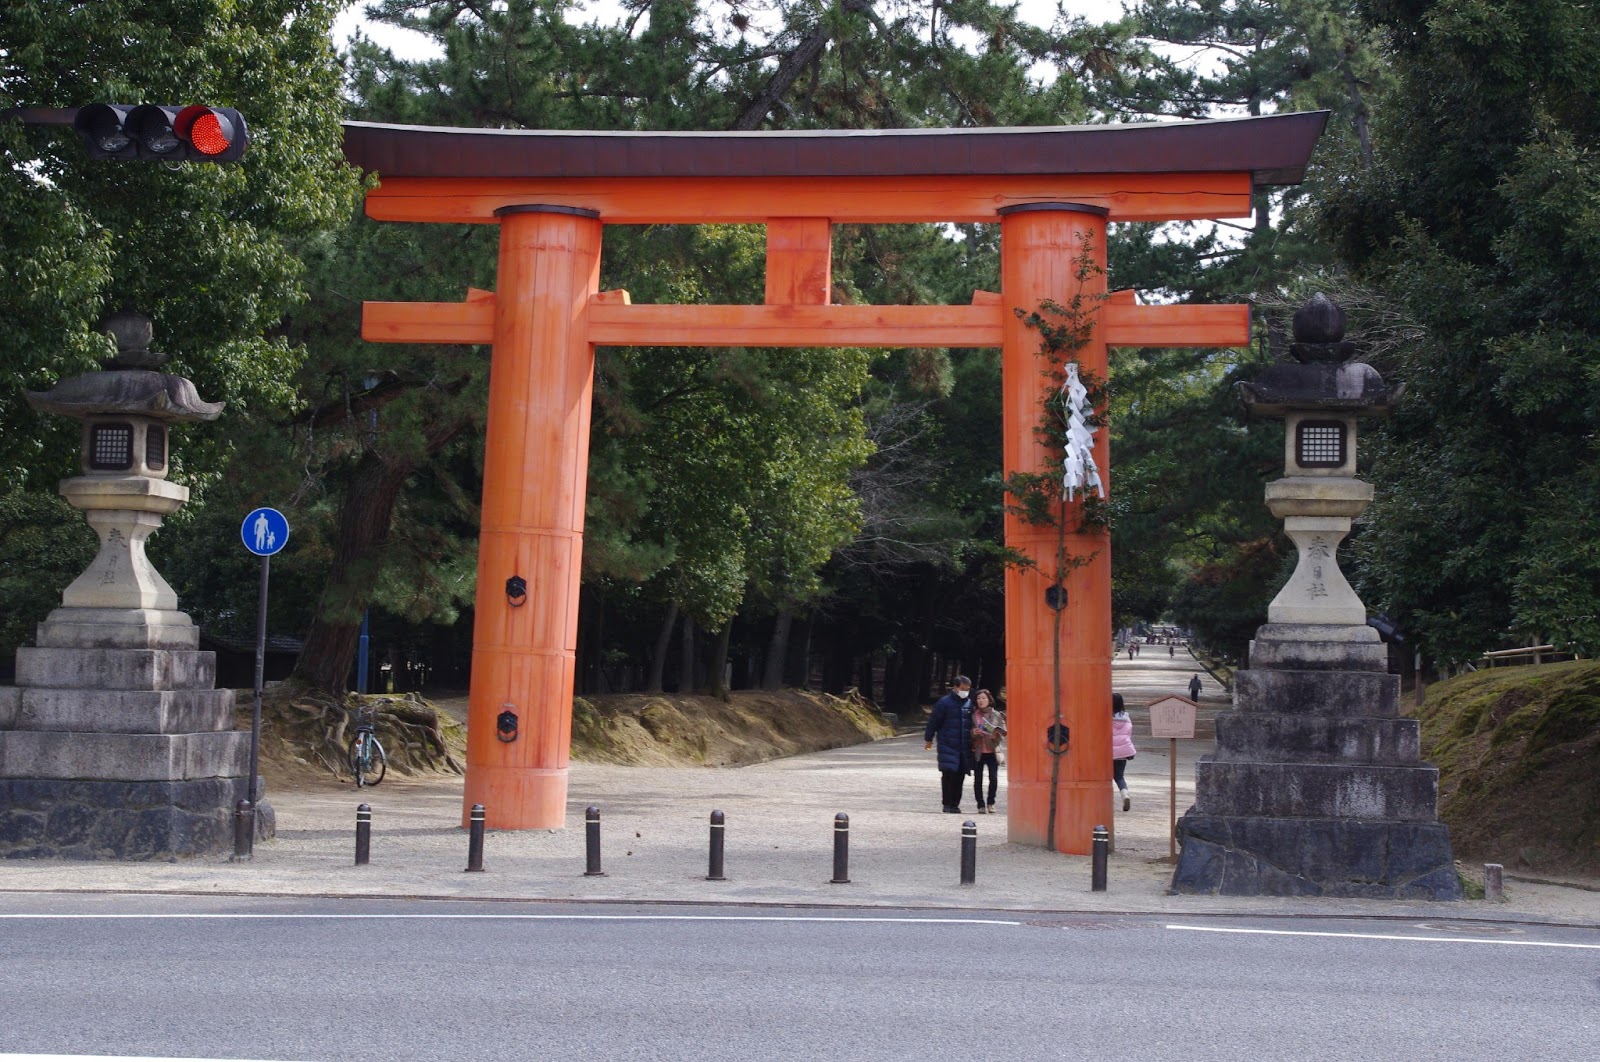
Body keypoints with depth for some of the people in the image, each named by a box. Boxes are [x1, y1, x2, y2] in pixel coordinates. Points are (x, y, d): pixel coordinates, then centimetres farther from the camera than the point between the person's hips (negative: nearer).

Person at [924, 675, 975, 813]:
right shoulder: (944, 702, -5)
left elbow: (972, 723, 19)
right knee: (948, 774, -8)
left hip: (965, 747, 5)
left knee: (960, 776, 5)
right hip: (948, 746, -5)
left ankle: (955, 804, 13)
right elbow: (933, 721, -2)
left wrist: (973, 741, 18)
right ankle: (947, 804, -1)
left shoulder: (969, 703, 10)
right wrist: (928, 739, 1)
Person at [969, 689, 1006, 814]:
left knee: (994, 778, -9)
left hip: (992, 751, -1)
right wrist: (973, 733, -14)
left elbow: (1003, 733, 6)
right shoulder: (973, 715, 4)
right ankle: (981, 805, 12)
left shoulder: (997, 715, 4)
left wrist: (996, 736, -14)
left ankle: (990, 803, 9)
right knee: (978, 779, 2)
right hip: (977, 752, 1)